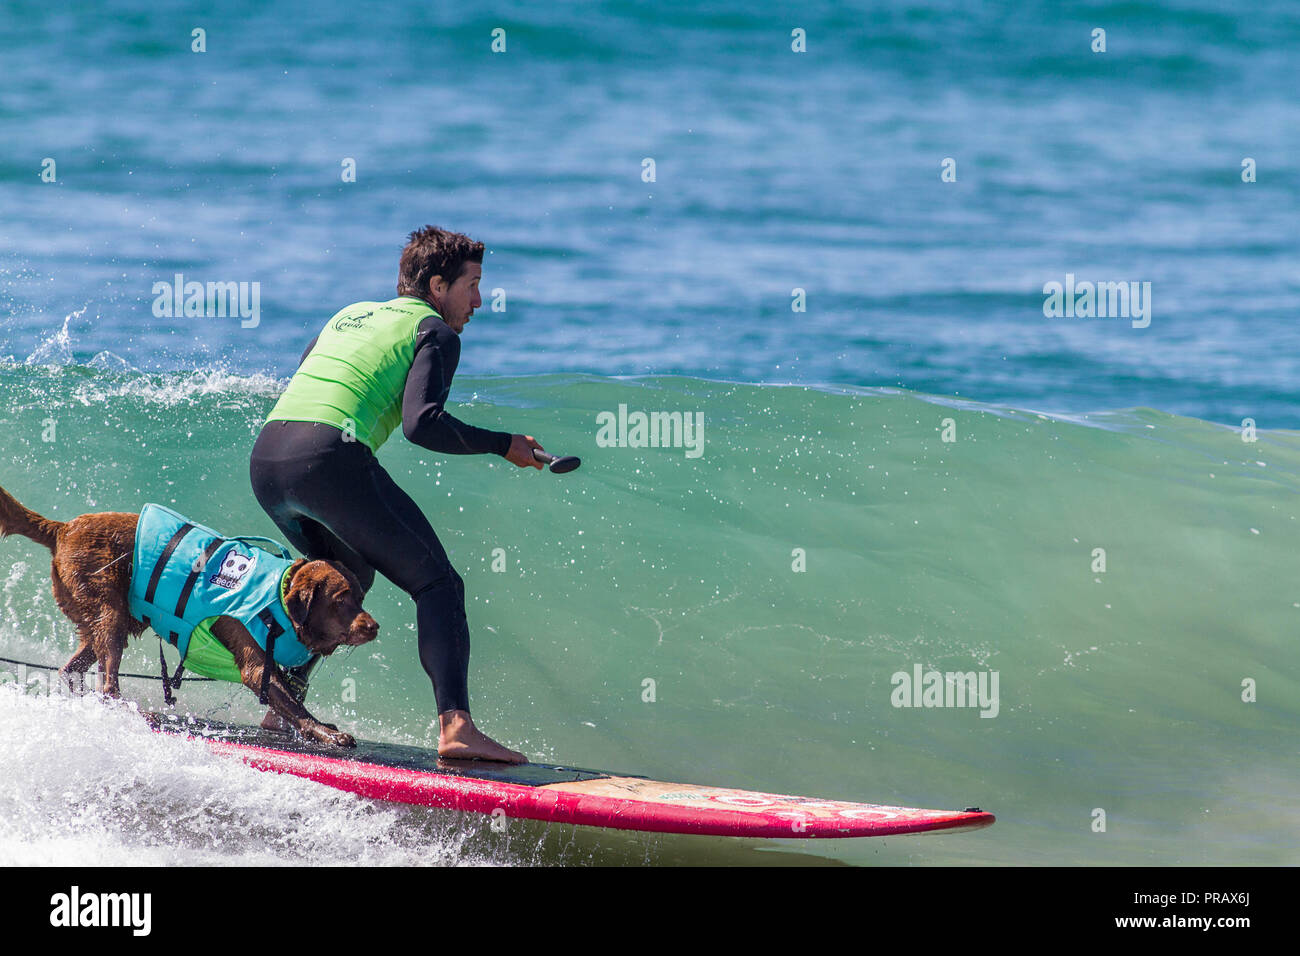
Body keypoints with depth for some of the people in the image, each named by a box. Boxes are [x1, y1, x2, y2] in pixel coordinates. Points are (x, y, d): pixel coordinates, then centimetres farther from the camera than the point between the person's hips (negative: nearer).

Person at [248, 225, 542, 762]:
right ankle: (454, 725, -20)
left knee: (349, 575, 32)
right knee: (437, 584, -2)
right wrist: (502, 446, 2)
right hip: (330, 460, -8)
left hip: (264, 461, 8)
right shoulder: (434, 332, 8)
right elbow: (422, 424, -7)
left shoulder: (349, 316, 30)